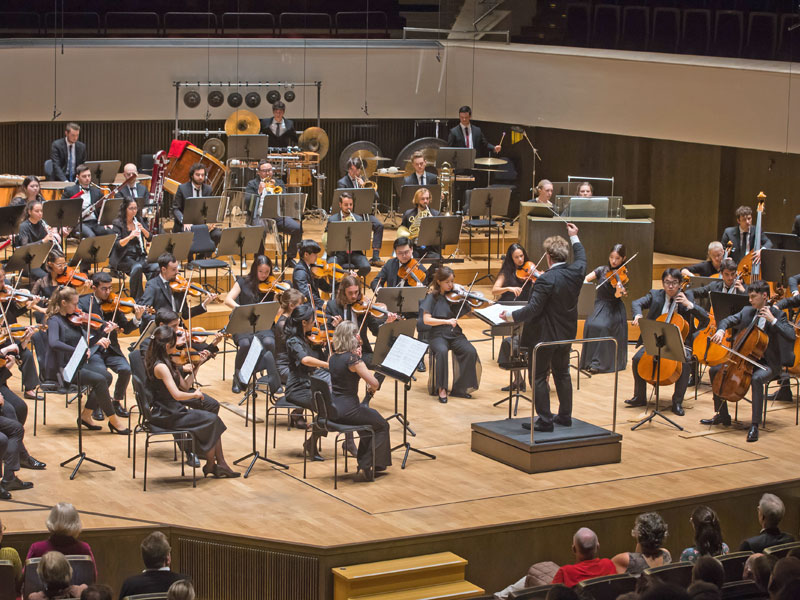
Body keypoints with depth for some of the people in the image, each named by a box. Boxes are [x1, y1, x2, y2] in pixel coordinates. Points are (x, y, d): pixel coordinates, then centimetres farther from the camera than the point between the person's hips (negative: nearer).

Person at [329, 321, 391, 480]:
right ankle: (367, 466, 13)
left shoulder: (333, 357, 5)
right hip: (347, 410, -8)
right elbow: (374, 383, -22)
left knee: (369, 413, 34)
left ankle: (363, 461, 38)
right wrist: (372, 388, 2)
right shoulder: (352, 358, -20)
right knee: (382, 426, 14)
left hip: (333, 407, 8)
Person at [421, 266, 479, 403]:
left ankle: (460, 388, -11)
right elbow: (426, 320, -10)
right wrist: (446, 321, -20)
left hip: (455, 333, 3)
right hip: (437, 334, -3)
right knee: (442, 351, -35)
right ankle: (441, 389, -23)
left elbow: (469, 312, 3)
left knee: (470, 351, -23)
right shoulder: (432, 297, -1)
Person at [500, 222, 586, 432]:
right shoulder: (576, 271, -5)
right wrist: (574, 237, 33)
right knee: (562, 373, 21)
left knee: (538, 377, 3)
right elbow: (581, 257, 20)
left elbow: (532, 309, -25)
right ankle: (565, 416, 28)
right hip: (566, 333, 8)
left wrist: (510, 316, -12)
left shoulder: (546, 279, -25)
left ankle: (545, 420, 3)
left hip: (545, 335, -8)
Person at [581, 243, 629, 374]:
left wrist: (619, 290, -38)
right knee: (590, 324, -21)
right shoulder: (602, 270, 7)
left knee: (602, 326, -28)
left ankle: (598, 363, -24)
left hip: (614, 310, -4)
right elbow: (585, 279, 6)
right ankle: (590, 360, -9)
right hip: (599, 306, 4)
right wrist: (588, 284, -16)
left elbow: (617, 296, -15)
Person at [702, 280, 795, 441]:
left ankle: (754, 425, -32)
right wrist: (721, 330, -16)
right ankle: (722, 415, 11)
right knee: (715, 370, 1)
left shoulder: (777, 314, -9)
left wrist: (773, 320, -27)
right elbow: (728, 321, 6)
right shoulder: (747, 311, 8)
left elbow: (791, 335, -21)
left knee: (756, 378, -37)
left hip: (768, 363, -7)